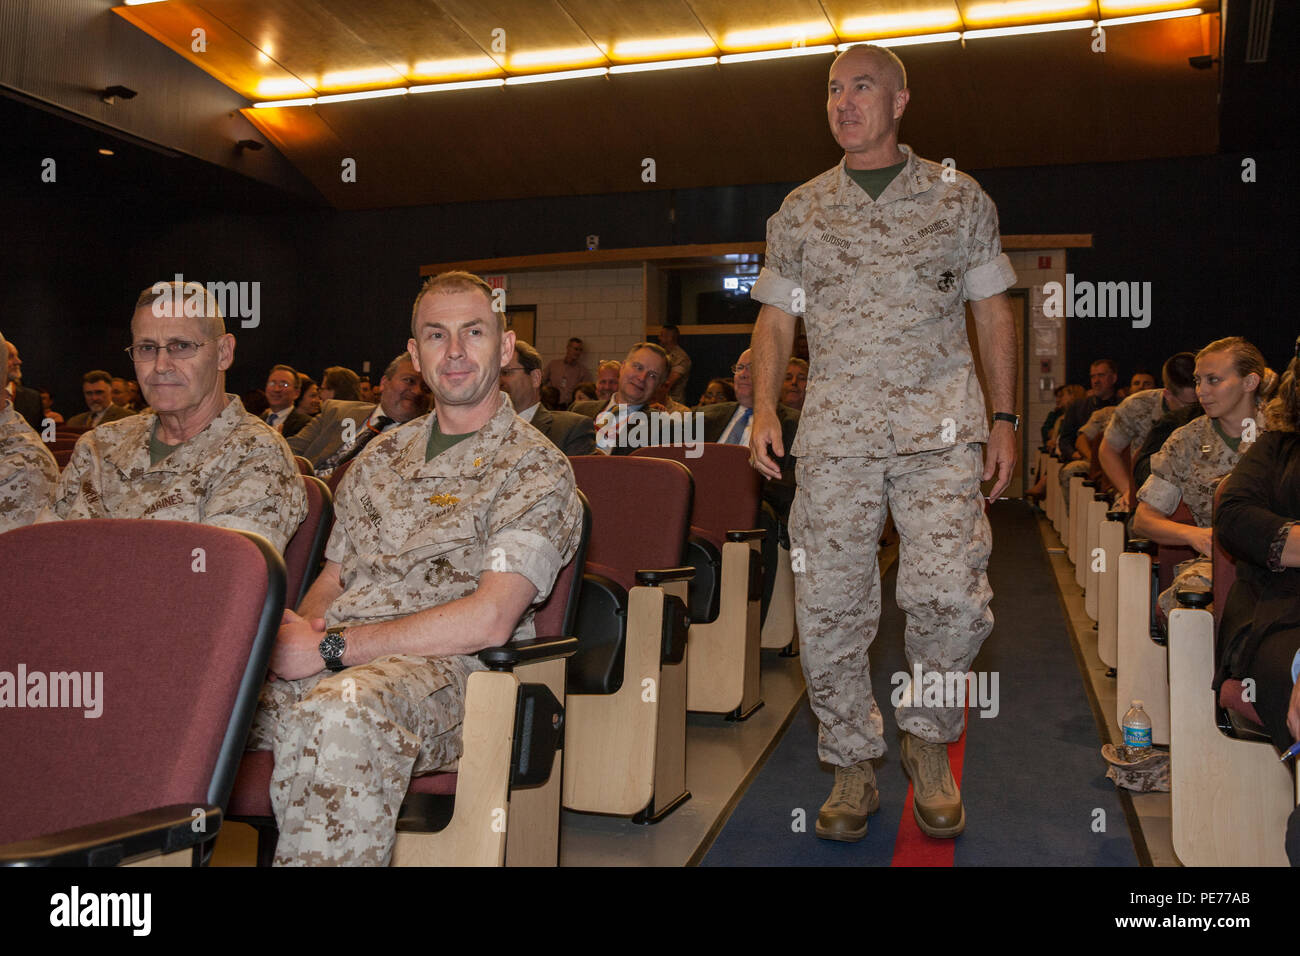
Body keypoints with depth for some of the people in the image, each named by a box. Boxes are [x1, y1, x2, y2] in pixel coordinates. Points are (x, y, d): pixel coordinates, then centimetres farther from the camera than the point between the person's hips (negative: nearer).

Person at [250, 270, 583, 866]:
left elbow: (490, 620, -12)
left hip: (438, 668, -5)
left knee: (341, 711, -38)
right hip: (328, 660, 6)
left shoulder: (536, 469, 0)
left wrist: (331, 648, -15)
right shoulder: (381, 456, 22)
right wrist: (300, 628, -3)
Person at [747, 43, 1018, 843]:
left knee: (952, 594, -14)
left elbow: (994, 314, 13)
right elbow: (776, 319, 14)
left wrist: (1004, 418, 5)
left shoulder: (960, 200, 12)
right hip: (836, 429, 2)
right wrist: (764, 409, -2)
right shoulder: (800, 212, 14)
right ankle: (854, 765, 18)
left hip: (942, 425, -1)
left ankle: (927, 734, 15)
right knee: (829, 606, -1)